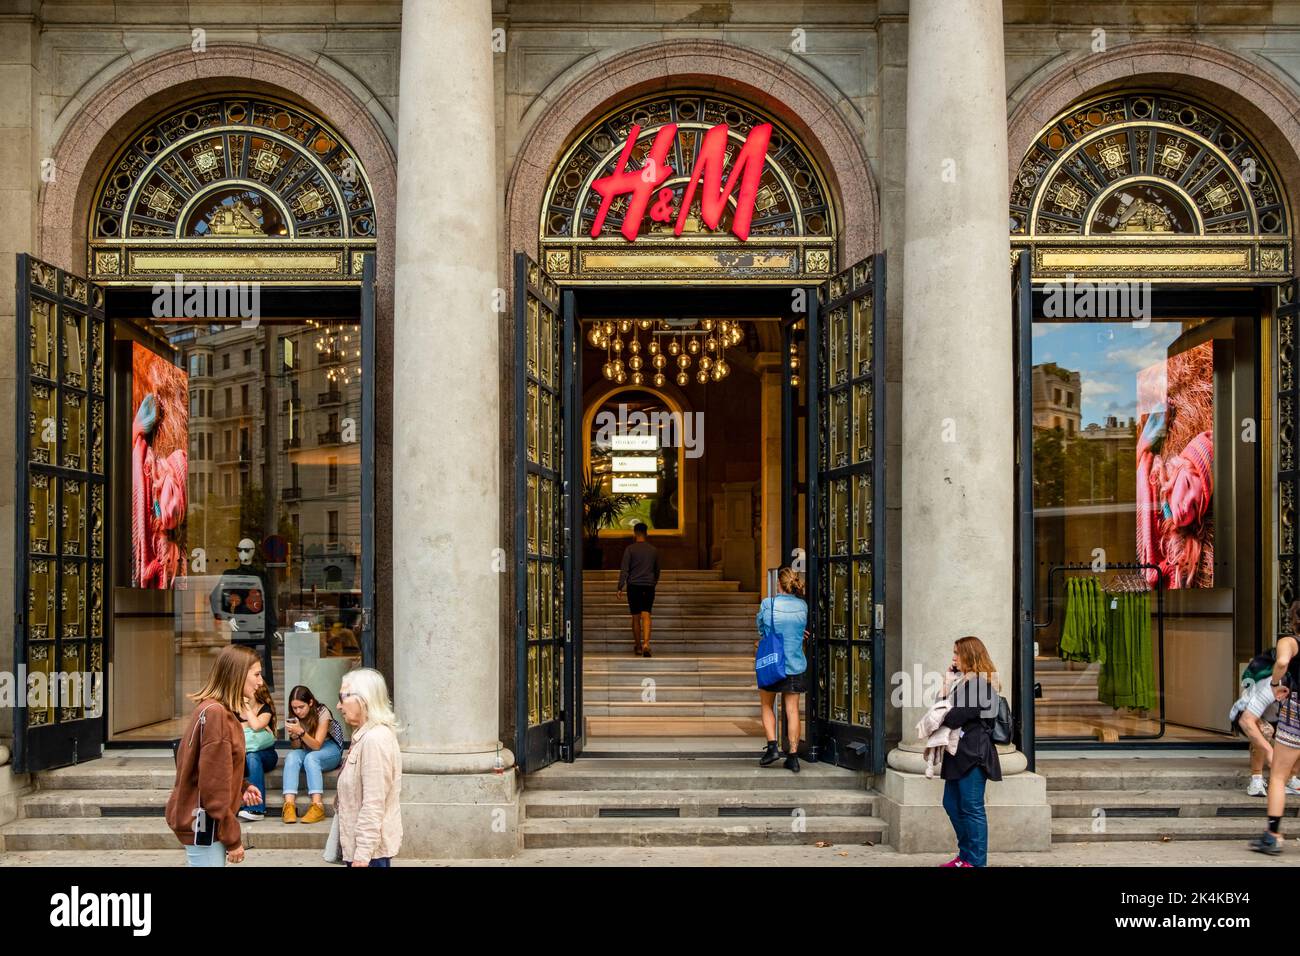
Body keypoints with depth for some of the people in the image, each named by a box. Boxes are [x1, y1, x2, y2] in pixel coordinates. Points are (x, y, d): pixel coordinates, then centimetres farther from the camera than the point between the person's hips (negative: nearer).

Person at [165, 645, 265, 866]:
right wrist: (232, 838, -16)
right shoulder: (215, 713, -20)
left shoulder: (219, 711, 10)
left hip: (203, 820, 10)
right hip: (204, 823, -10)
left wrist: (241, 788, 3)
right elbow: (213, 784, -21)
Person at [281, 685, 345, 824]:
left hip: (329, 749, -4)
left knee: (311, 757, -36)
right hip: (307, 751, 4)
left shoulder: (322, 712, -19)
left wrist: (301, 732, -39)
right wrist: (293, 736, -28)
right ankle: (289, 806, -41)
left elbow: (317, 745, -23)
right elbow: (296, 748, -6)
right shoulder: (294, 718, -6)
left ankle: (318, 807, -46)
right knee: (292, 757, -29)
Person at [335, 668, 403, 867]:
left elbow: (373, 804, -22)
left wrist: (363, 853, -22)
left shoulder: (375, 739, -19)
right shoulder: (365, 735, 13)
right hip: (360, 844, 10)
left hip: (370, 849, -10)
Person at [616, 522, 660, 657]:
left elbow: (624, 570, -7)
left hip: (634, 586, -2)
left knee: (636, 618, 8)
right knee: (646, 616, -6)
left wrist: (620, 587, -5)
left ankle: (637, 647, 16)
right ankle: (646, 643, -26)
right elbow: (657, 570, 18)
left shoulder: (630, 549, -3)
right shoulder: (653, 550, 9)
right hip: (649, 587, 2)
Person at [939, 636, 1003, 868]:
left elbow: (959, 715, -19)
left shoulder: (981, 683, -13)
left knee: (971, 808, -4)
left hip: (973, 752, -10)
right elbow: (948, 706, 14)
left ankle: (976, 861, 3)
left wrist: (939, 720, -1)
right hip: (960, 752, 10)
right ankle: (965, 855, 24)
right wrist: (948, 685, 3)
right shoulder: (964, 680, 18)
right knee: (952, 804, 14)